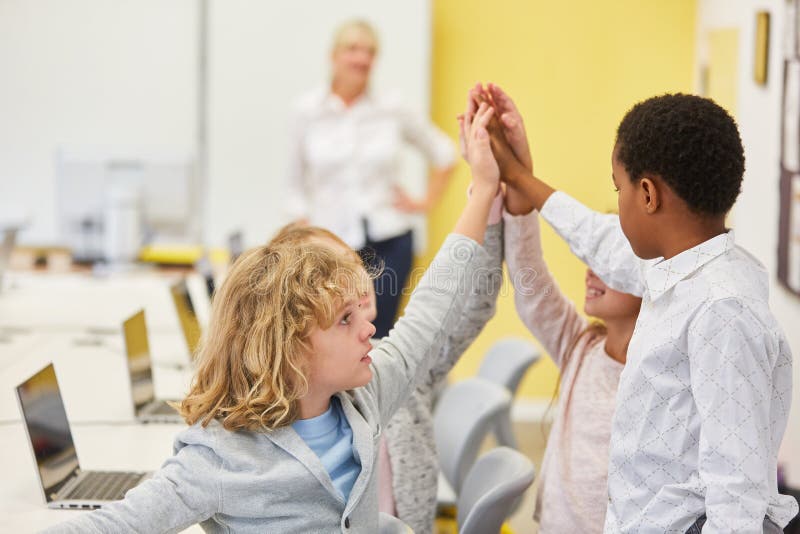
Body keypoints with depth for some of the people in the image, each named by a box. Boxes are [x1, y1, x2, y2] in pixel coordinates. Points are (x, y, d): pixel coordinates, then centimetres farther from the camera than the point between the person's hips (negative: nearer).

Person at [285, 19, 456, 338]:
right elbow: (296, 184, 8)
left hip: (389, 241, 0)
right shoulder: (307, 110, 3)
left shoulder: (391, 109, 2)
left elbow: (443, 153, 15)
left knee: (375, 335, -4)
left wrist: (427, 202, 7)